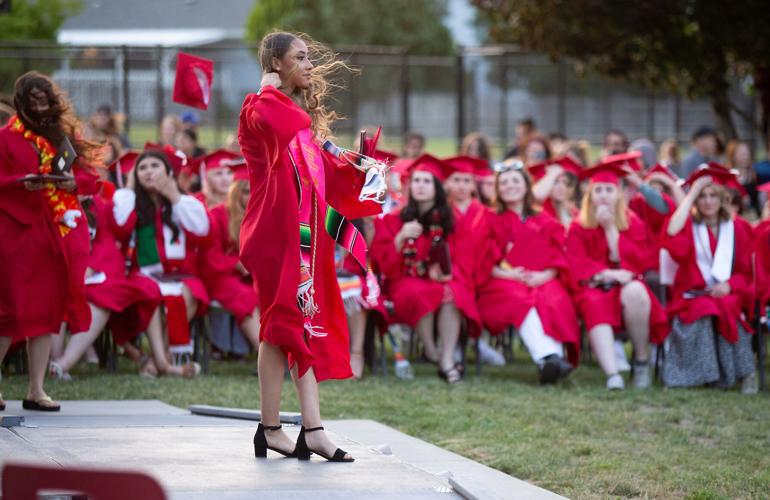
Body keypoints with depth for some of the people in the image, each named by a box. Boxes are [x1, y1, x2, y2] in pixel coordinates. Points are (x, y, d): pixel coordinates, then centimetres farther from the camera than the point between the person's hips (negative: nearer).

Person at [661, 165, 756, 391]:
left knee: (728, 307, -33)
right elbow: (672, 236, -18)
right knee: (702, 313, -34)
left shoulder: (738, 229, 10)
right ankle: (702, 371, -28)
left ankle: (740, 371, -25)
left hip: (728, 294, 1)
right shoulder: (688, 226, 8)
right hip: (694, 296, -1)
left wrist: (729, 286, -14)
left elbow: (747, 272, 8)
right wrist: (691, 194, -13)